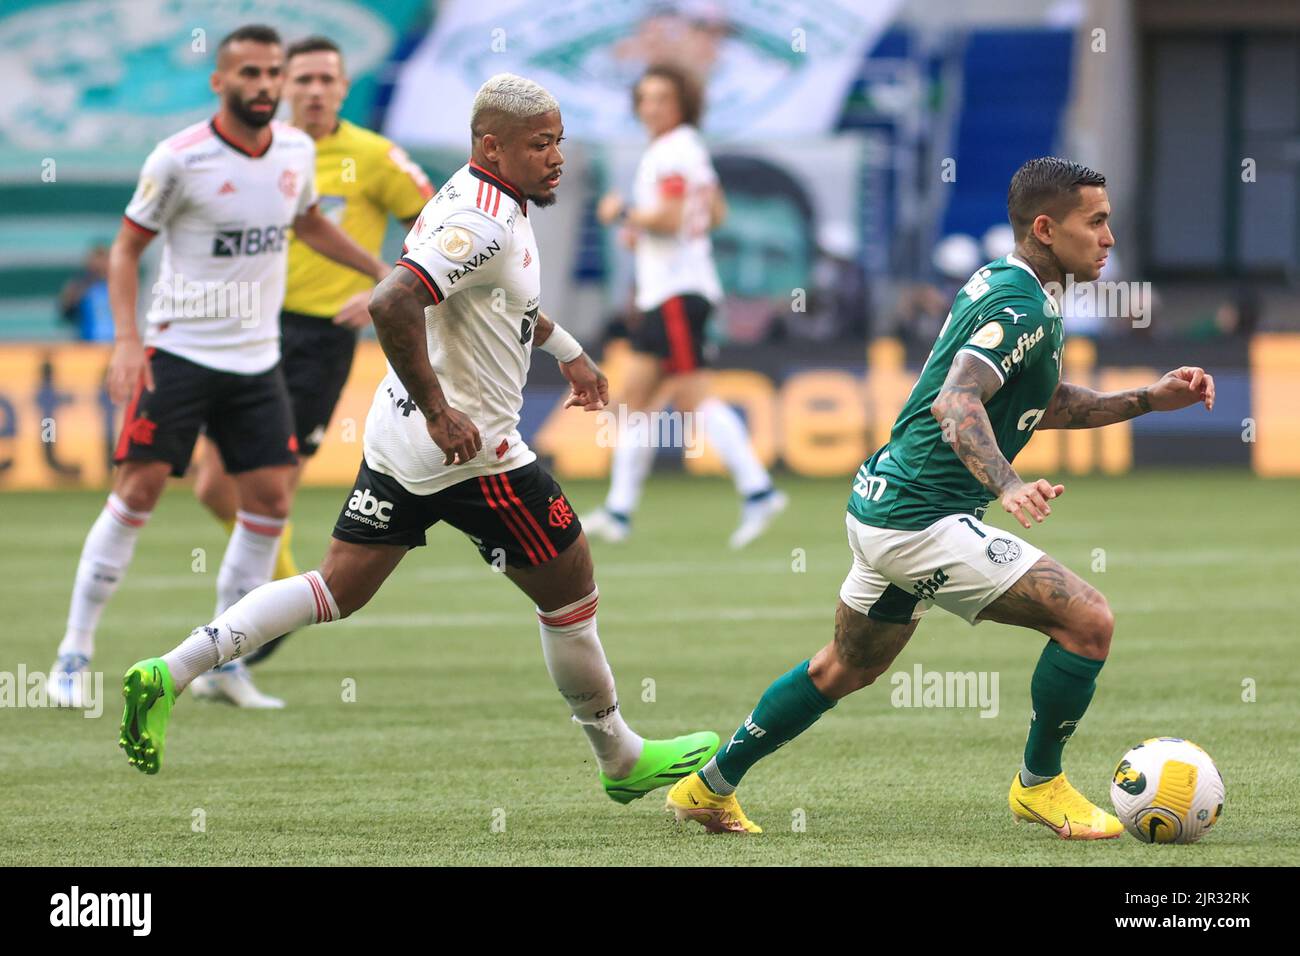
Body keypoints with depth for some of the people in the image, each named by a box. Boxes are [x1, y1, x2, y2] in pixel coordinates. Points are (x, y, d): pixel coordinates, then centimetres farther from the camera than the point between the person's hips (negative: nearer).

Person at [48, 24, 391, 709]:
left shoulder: (296, 151, 4)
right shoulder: (180, 159, -12)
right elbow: (127, 246, -5)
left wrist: (382, 272, 22)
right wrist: (126, 339, -16)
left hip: (256, 358, 5)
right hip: (179, 351, -5)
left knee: (270, 499, -1)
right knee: (138, 488, -11)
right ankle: (74, 654, -2)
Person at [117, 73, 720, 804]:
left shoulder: (481, 200, 11)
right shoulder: (485, 223, -22)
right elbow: (392, 305, -34)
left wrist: (566, 349, 38)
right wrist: (440, 412, -28)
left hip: (402, 439, 10)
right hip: (470, 450, -10)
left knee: (339, 590, 10)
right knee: (571, 591, 7)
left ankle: (170, 673, 0)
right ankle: (622, 759, 22)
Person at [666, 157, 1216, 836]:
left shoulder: (994, 283, 13)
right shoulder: (1022, 309, -18)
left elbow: (1043, 404, 23)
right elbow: (957, 404, -33)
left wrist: (1150, 400, 14)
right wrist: (1008, 486, -47)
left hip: (882, 507, 11)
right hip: (924, 521, -11)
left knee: (847, 667, 26)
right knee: (1088, 620, -13)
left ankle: (709, 788, 35)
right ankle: (1039, 785, 4)